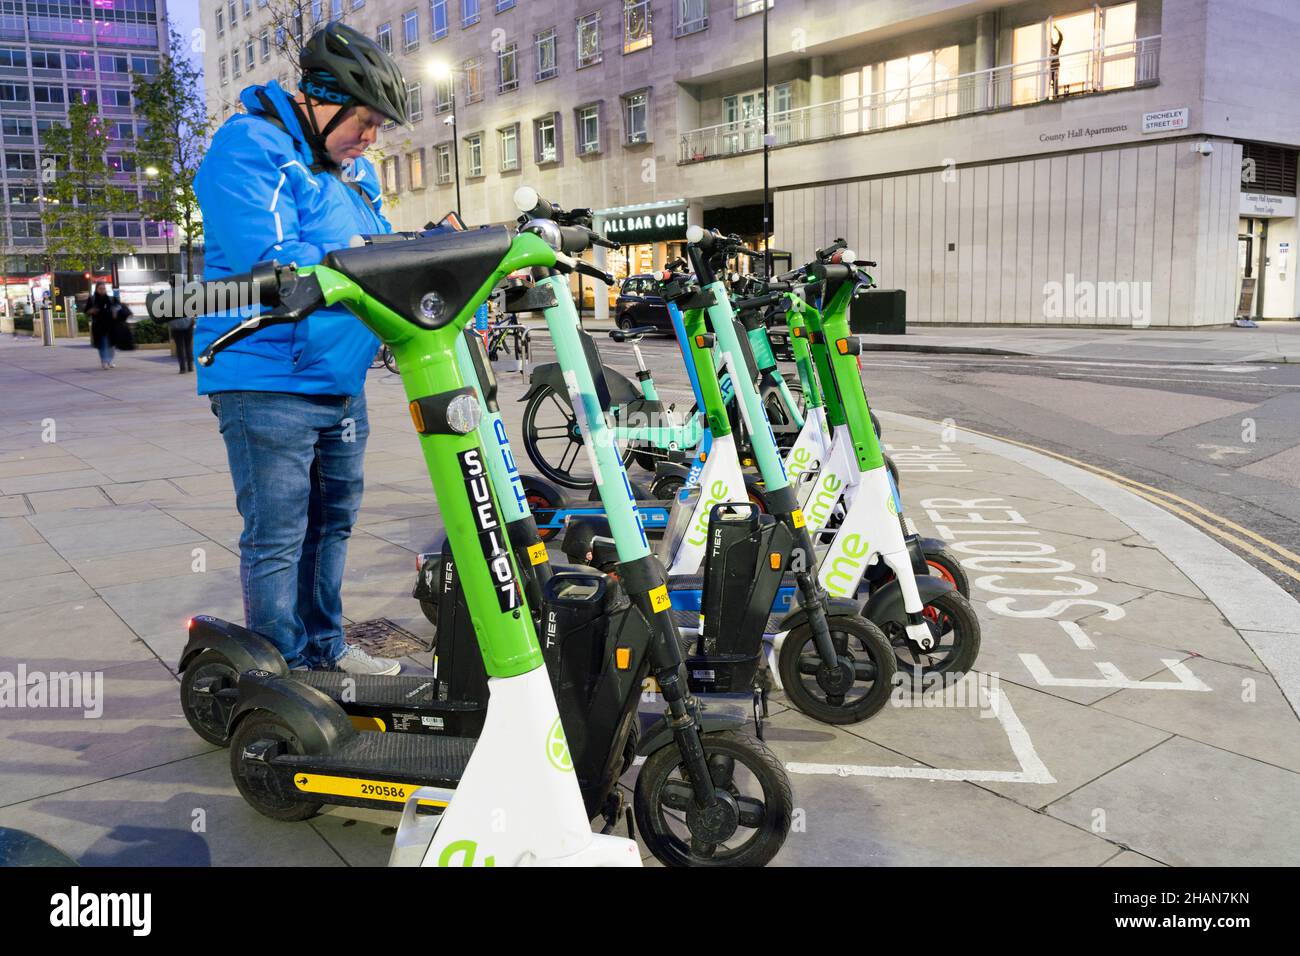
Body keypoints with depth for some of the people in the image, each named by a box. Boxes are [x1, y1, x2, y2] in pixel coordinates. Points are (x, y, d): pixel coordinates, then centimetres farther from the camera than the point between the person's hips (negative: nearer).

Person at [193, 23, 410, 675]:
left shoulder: (351, 168, 17)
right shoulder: (249, 146, -12)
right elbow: (268, 261, -24)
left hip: (341, 382, 9)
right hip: (268, 380, -9)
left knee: (333, 520, 17)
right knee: (277, 537, -3)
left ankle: (324, 646, 32)